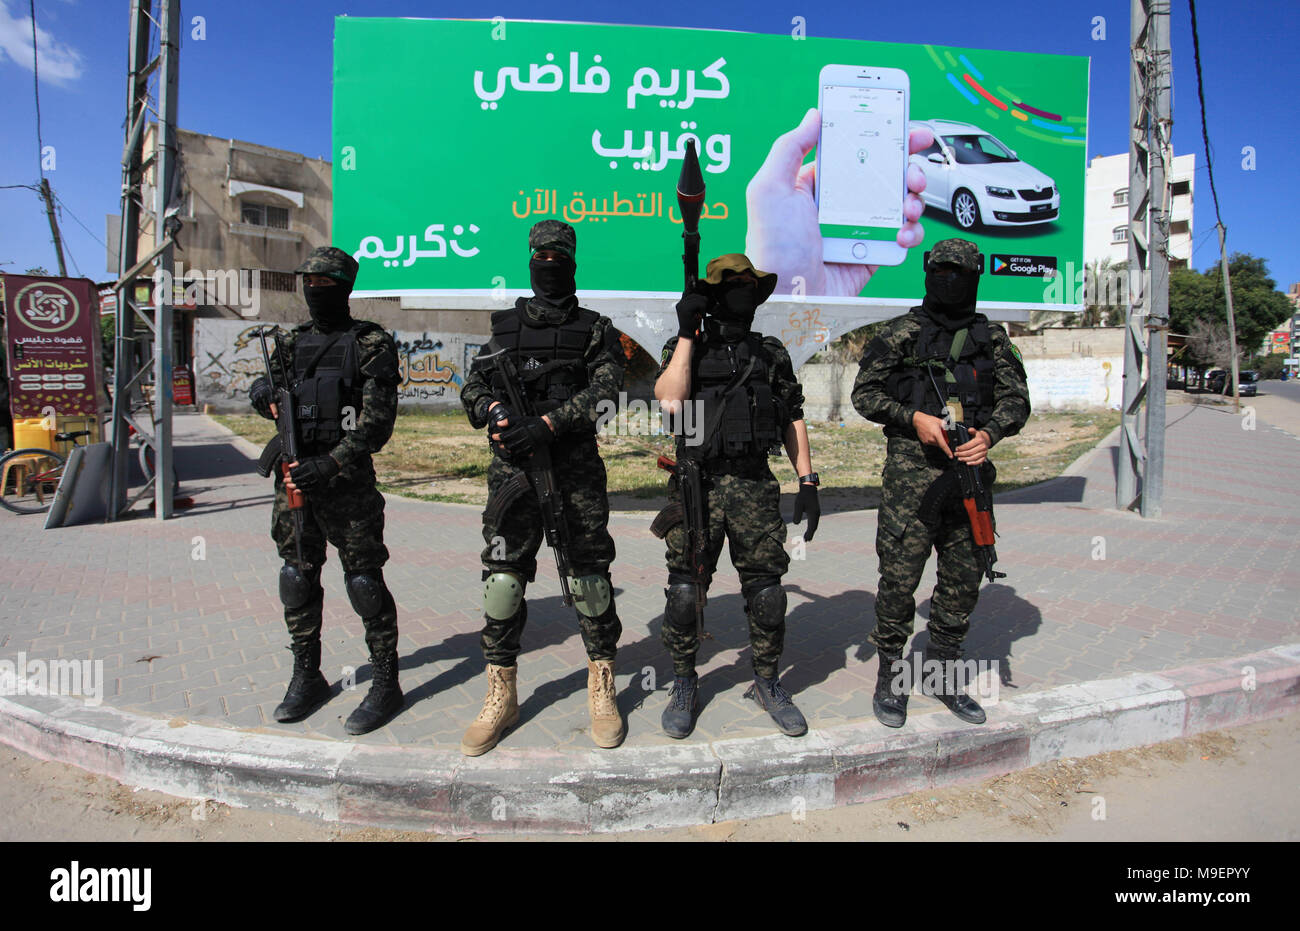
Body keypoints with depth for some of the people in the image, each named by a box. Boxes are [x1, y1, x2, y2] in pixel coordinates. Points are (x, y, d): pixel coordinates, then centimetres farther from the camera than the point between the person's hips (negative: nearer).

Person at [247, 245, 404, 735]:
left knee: (364, 581, -3)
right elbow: (266, 390, 25)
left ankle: (386, 684, 9)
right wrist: (264, 392, -1)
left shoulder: (371, 344, -5)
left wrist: (329, 465, -23)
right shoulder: (293, 342, 13)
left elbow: (377, 421, -13)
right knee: (297, 579, 11)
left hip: (347, 480, -6)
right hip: (293, 478, 6)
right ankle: (306, 677, 26)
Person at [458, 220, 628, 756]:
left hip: (577, 468, -2)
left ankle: (602, 690, 16)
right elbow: (473, 386, 10)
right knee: (503, 577, 0)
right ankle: (501, 696, 13)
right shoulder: (505, 326, 17)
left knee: (590, 575, 1)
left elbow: (605, 389, -7)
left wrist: (546, 424, -18)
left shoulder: (596, 330, 9)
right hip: (513, 467, 2)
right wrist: (498, 413, -13)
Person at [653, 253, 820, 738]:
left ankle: (768, 683, 24)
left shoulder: (772, 353, 12)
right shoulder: (684, 348, 5)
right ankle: (684, 686, 20)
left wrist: (808, 483, 6)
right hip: (698, 486, -2)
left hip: (756, 487, 2)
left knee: (766, 590, 5)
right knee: (685, 591, 1)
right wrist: (687, 333, -11)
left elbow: (794, 420, 13)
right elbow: (671, 400, -15)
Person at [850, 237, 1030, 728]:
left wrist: (989, 433, -11)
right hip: (911, 471, -4)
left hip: (969, 468, 4)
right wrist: (913, 418, -13)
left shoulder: (992, 338, 12)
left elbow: (1016, 398, 9)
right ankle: (890, 677, 13)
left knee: (964, 578, 10)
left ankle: (945, 674, 27)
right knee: (900, 575, -3)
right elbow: (864, 392, 1)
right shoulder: (900, 333, 3)